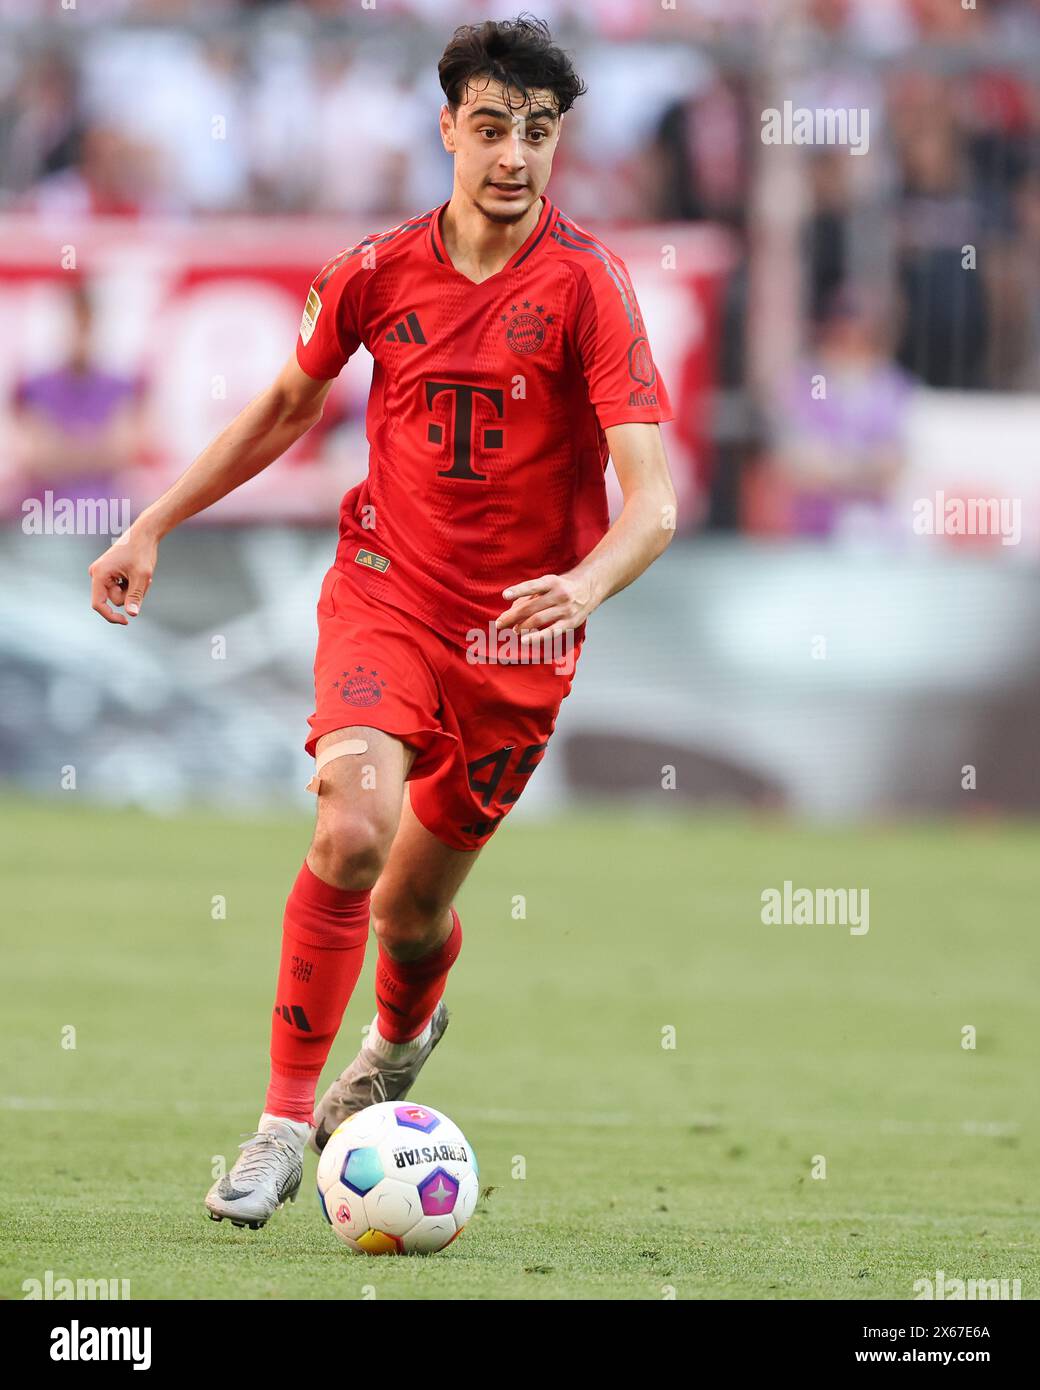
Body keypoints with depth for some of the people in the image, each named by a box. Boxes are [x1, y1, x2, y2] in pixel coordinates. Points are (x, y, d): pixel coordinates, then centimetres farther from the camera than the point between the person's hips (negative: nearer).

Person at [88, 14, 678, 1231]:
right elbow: (289, 403, 15)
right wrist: (153, 526, 13)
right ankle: (285, 1118, -13)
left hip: (515, 631, -1)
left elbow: (651, 499, -23)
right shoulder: (379, 270, -4)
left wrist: (582, 588, -42)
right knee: (351, 830, -25)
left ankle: (403, 1032, 47)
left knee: (412, 912, 9)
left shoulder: (584, 284, -15)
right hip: (384, 588, 1)